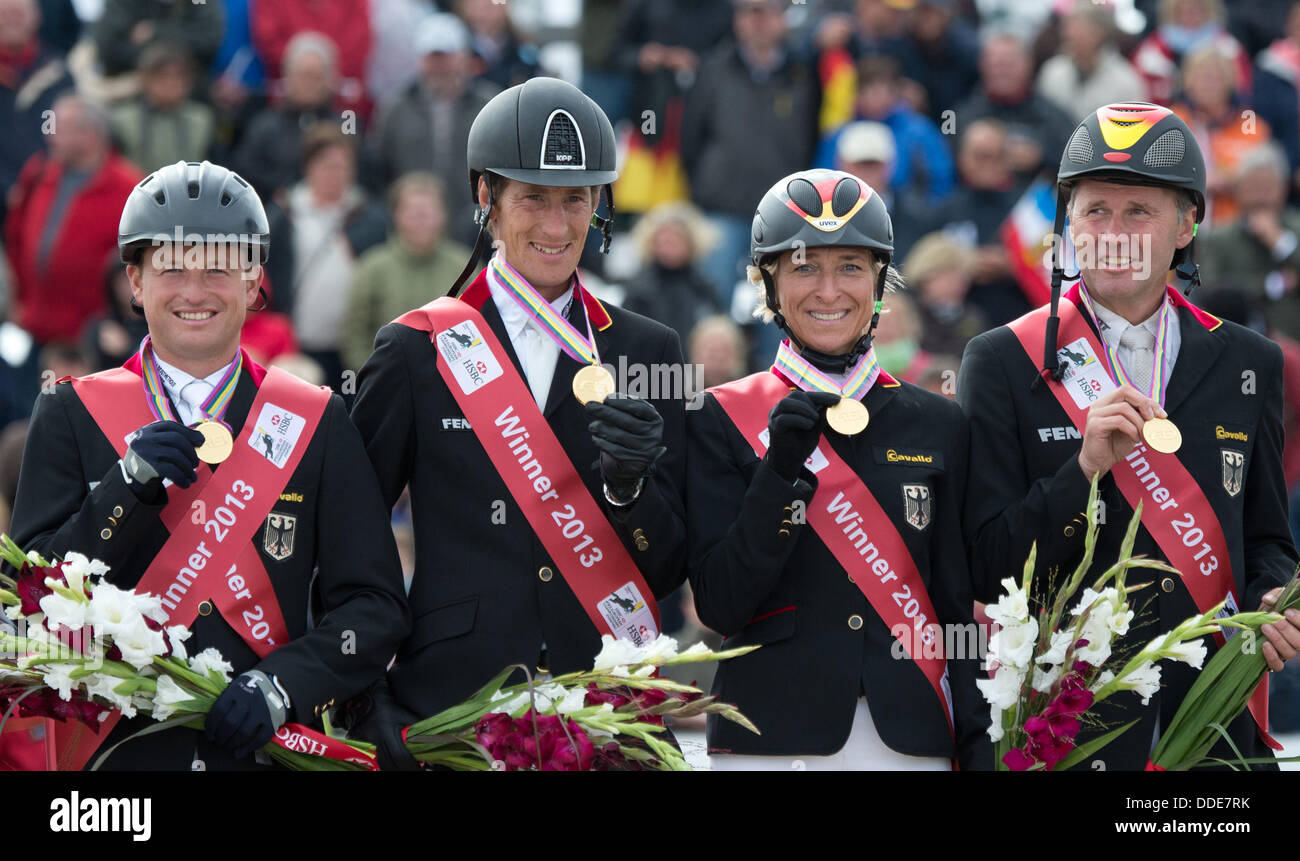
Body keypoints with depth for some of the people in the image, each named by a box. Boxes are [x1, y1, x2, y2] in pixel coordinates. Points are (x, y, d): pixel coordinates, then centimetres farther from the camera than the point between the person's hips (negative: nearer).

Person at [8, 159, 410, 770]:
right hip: (118, 751, -1)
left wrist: (280, 685, -15)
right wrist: (131, 486, -14)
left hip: (269, 748, 1)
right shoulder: (71, 415, 5)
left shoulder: (316, 423, 6)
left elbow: (375, 606, 2)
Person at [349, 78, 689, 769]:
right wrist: (365, 700, -6)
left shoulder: (647, 351, 9)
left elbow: (668, 570, 6)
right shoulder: (416, 350, 3)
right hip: (448, 711, -2)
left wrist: (632, 482, -13)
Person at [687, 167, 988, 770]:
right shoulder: (722, 419, 2)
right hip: (770, 742, -2)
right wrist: (781, 472, -16)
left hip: (912, 742, 2)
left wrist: (979, 743, -3)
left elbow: (962, 606, 7)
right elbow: (720, 606, -6)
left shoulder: (937, 425, 8)